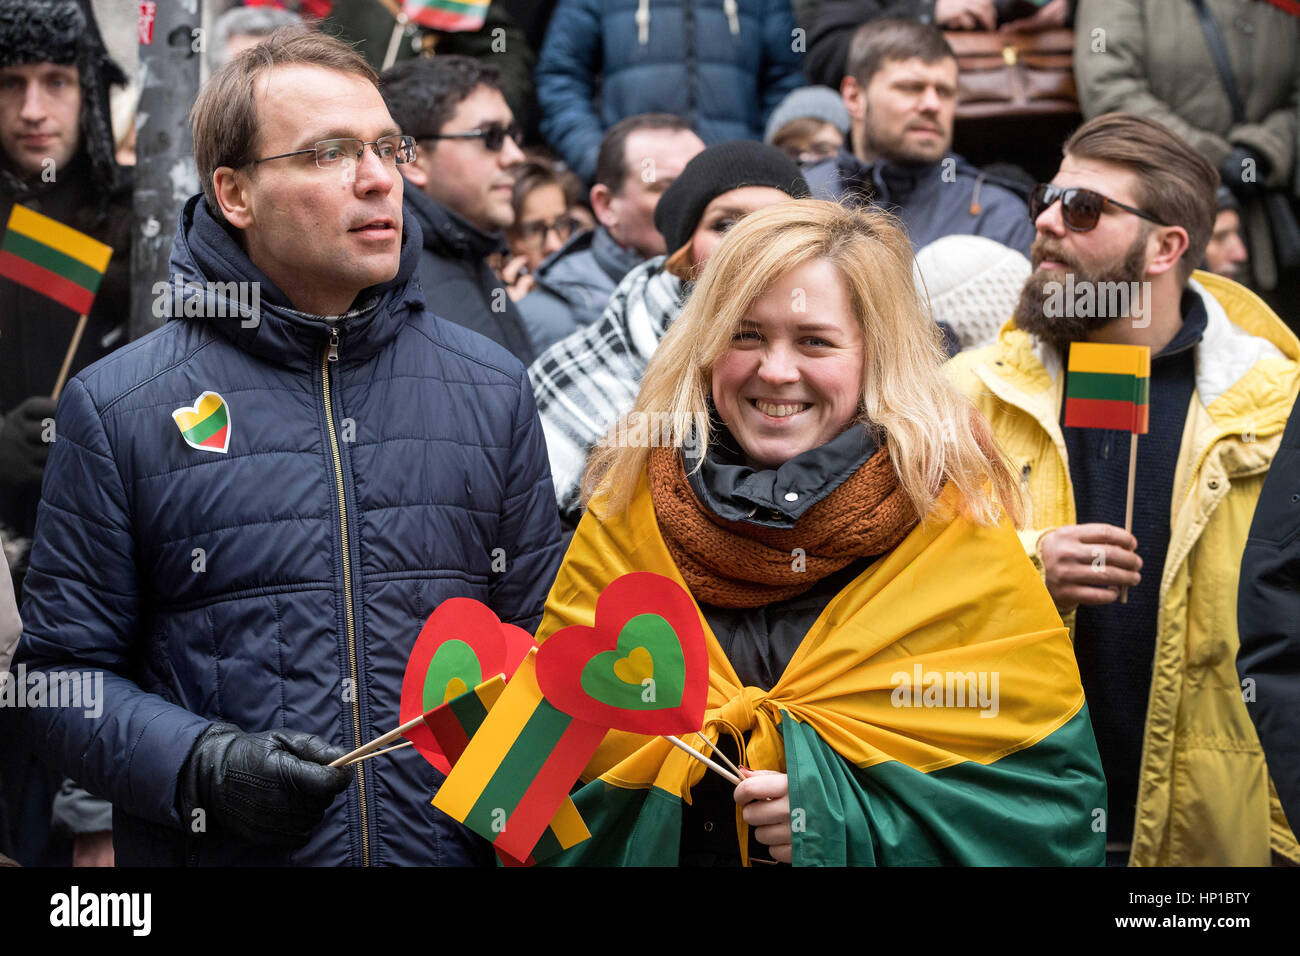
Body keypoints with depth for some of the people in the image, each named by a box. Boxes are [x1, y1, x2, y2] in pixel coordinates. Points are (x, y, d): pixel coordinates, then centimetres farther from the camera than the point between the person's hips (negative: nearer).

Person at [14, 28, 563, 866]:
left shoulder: (493, 389, 4)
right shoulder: (119, 408, -5)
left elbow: (542, 639, 10)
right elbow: (65, 670, -5)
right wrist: (200, 767, -20)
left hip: (461, 845, 3)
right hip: (224, 854, -2)